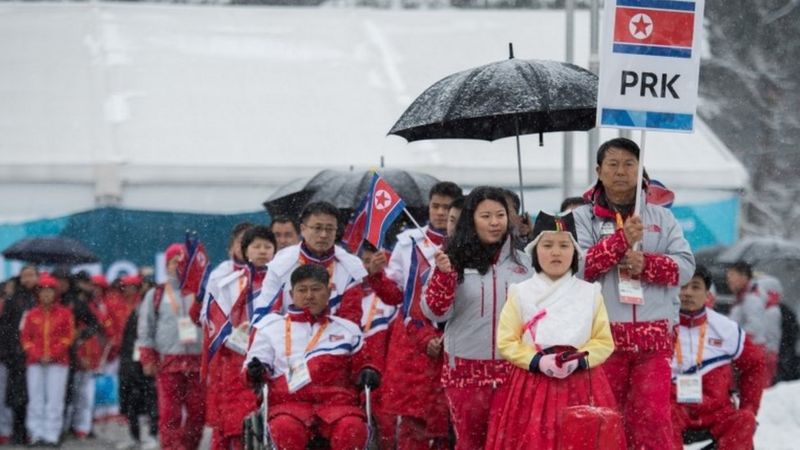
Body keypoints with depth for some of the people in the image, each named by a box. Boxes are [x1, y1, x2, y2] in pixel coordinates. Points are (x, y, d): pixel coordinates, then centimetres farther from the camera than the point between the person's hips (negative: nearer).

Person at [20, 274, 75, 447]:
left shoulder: (64, 313, 5)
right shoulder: (31, 314, 10)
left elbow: (68, 337, 2)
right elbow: (25, 338, 9)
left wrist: (52, 355, -8)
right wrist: (38, 356, -5)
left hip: (58, 362, -2)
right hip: (35, 363, 2)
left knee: (55, 400, -6)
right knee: (36, 399, -1)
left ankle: (52, 436, -5)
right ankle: (37, 434, 3)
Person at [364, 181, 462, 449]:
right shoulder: (410, 243, 7)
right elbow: (394, 295, 9)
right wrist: (377, 275, -9)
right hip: (414, 341, 1)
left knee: (449, 418, -1)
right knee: (413, 416, -4)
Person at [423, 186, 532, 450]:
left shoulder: (523, 262, 7)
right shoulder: (455, 260, -2)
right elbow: (435, 312, -7)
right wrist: (443, 274, -21)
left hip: (512, 366, 1)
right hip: (466, 367, -1)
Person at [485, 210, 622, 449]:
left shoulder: (590, 293, 7)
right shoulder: (521, 293, 4)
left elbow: (604, 342, 4)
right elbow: (506, 342, 1)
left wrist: (580, 360, -14)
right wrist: (536, 361, -14)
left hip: (581, 386, 1)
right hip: (533, 385, -1)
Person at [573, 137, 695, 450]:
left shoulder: (662, 218, 14)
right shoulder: (582, 218, 7)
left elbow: (685, 265, 3)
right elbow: (576, 266, -8)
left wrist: (647, 264, -14)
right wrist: (621, 240, -18)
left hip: (653, 336, 1)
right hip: (603, 335, -1)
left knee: (653, 418, -5)